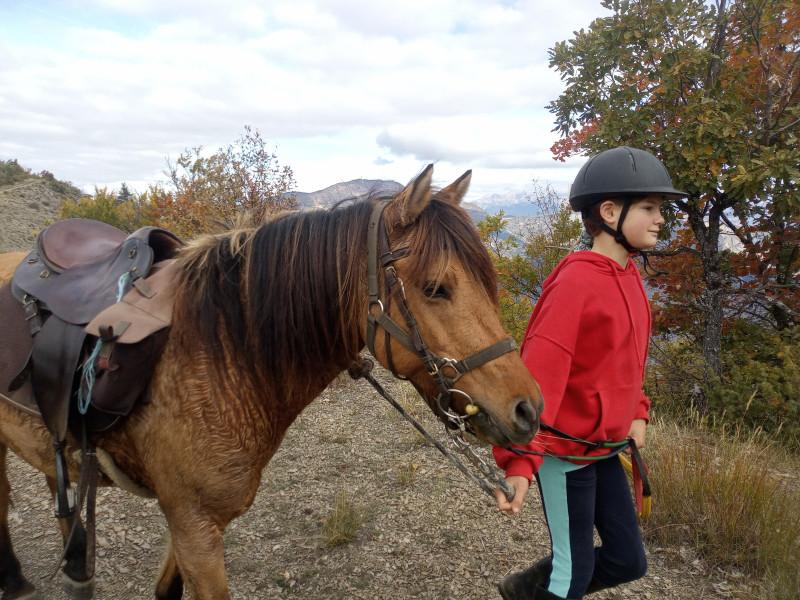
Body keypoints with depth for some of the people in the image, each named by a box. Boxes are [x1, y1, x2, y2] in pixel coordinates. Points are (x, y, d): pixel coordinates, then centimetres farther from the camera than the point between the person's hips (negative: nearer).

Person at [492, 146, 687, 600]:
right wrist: (520, 461, -31)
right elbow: (539, 373, -28)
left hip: (605, 448, 9)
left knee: (628, 561, 18)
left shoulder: (630, 277, 5)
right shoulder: (576, 281, -23)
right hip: (566, 450, -8)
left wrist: (637, 413, 8)